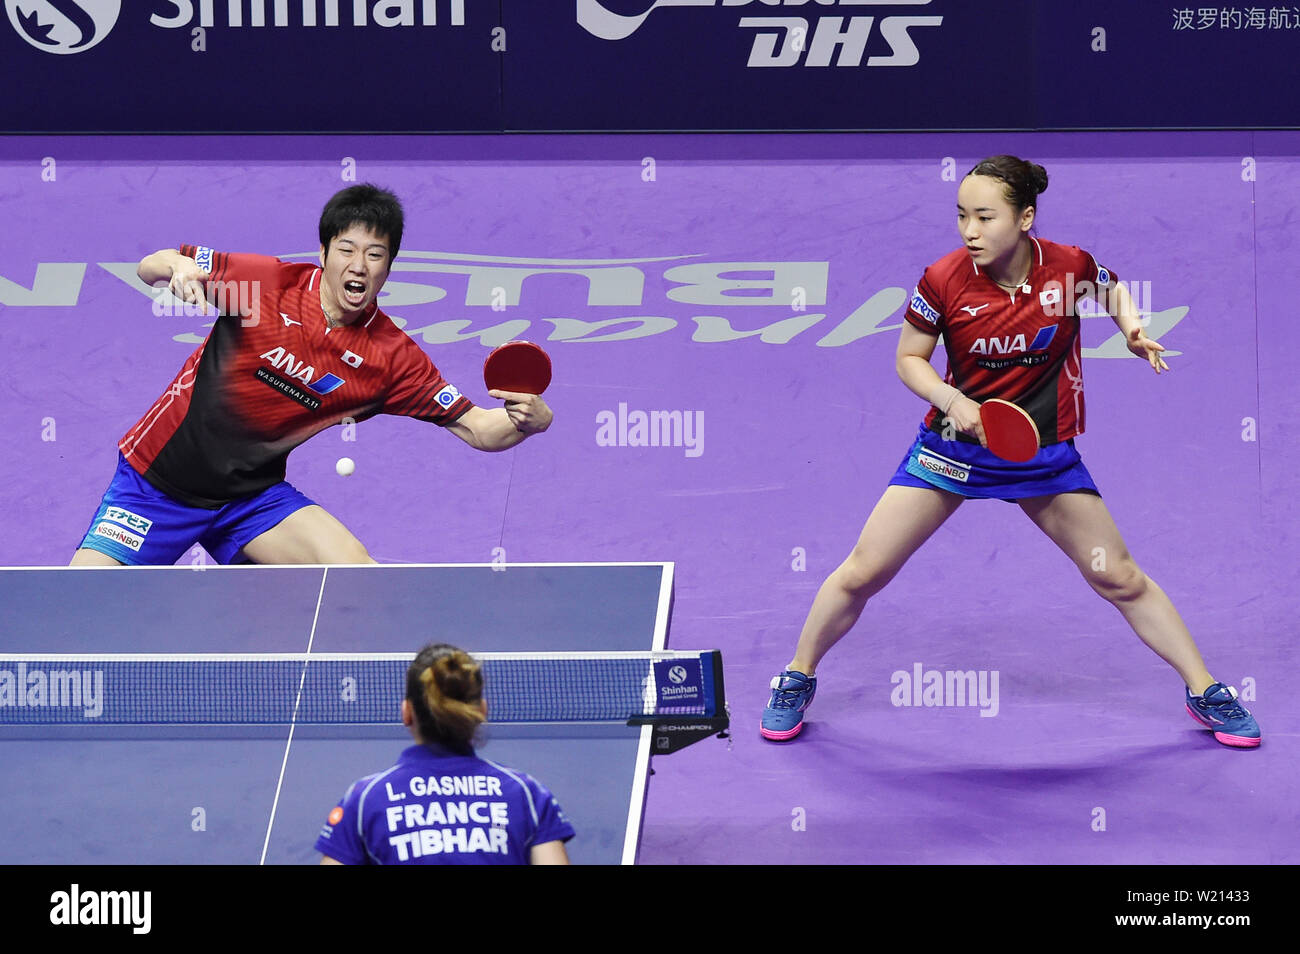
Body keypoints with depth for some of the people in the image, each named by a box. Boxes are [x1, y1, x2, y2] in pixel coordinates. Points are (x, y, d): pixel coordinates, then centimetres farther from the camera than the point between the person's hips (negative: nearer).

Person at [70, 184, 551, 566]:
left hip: (252, 495, 2)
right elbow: (150, 266, -7)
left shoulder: (393, 356, -9)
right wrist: (176, 267, -32)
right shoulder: (268, 282, -15)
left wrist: (528, 419, -29)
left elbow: (476, 428, -7)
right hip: (159, 474, -2)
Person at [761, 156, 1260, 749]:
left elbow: (1113, 289, 10)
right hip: (955, 443, -1)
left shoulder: (1069, 267, -15)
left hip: (1046, 451, 1)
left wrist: (1132, 328, -10)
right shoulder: (943, 280, -18)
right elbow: (910, 358, -3)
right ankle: (798, 679, 19)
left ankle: (1204, 692, 19)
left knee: (1119, 578, 5)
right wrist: (950, 400, -21)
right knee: (863, 573, -3)